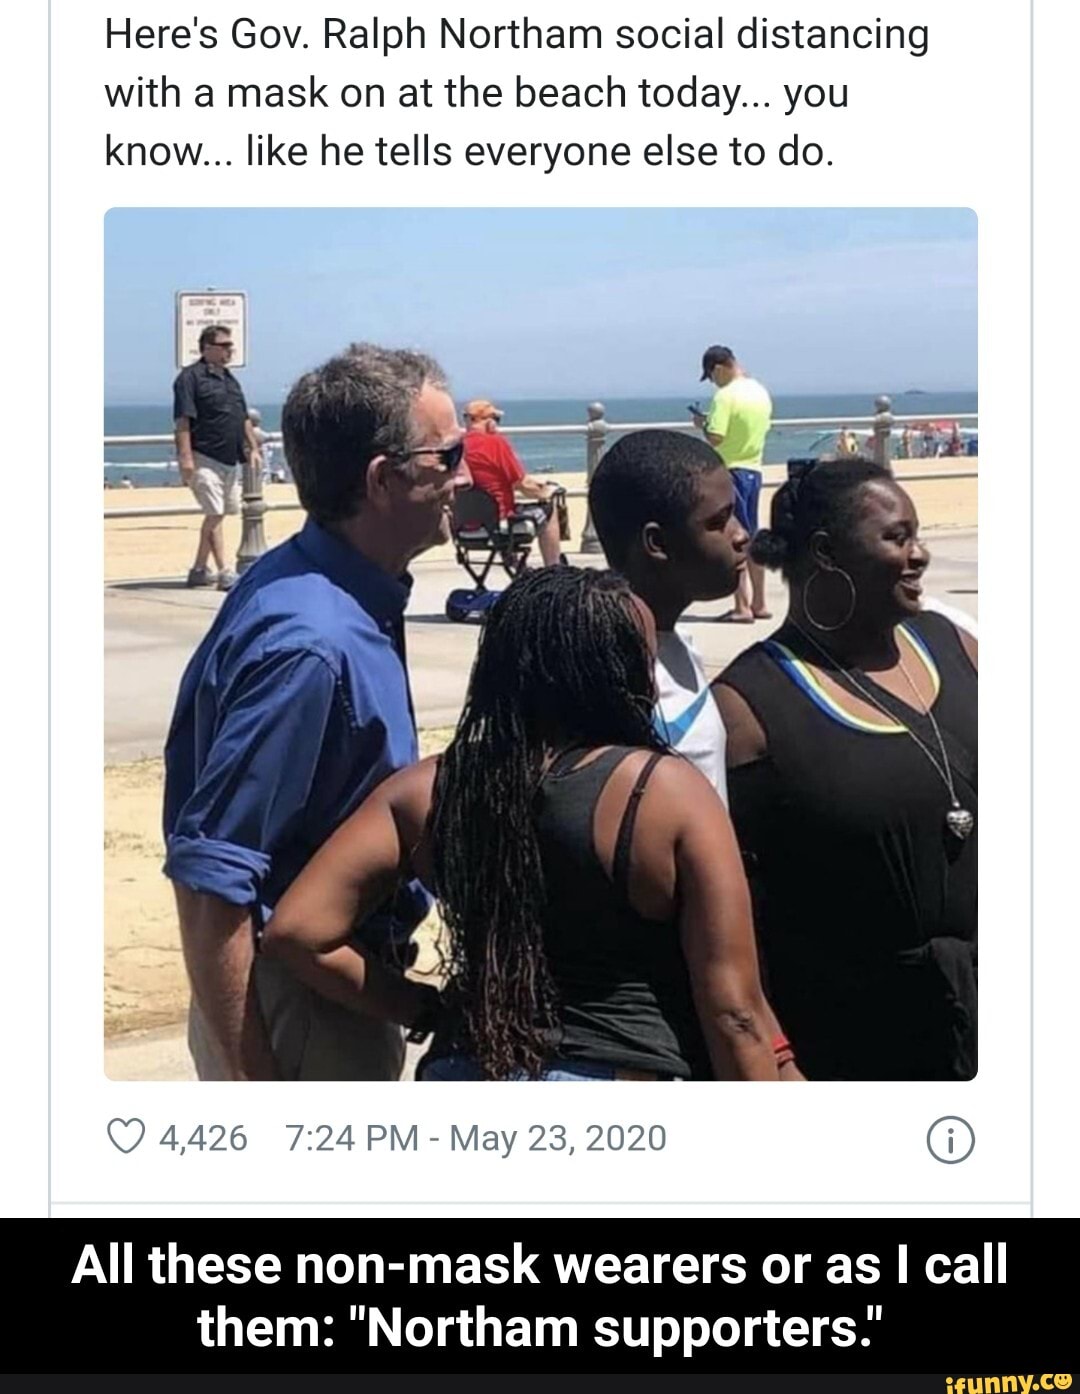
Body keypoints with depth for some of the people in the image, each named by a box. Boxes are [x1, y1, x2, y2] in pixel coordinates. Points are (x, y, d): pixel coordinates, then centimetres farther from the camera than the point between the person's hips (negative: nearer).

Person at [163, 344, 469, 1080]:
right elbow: (208, 881, -28)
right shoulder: (312, 643, -27)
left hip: (336, 983, 9)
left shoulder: (323, 588, 2)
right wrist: (249, 1082, -26)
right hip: (300, 1007, -9)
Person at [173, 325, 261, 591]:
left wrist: (253, 447, 17)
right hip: (205, 459, -8)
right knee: (214, 515, -11)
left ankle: (199, 569, 19)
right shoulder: (191, 377, -8)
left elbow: (243, 418, 24)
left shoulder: (229, 379, 18)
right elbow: (182, 420, -14)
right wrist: (185, 458, -21)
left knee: (216, 515, 10)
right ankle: (224, 573, -15)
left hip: (230, 460, 8)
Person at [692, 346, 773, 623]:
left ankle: (742, 607, -3)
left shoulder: (726, 396, -17)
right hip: (754, 470, 8)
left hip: (731, 472, -8)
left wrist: (703, 424, -2)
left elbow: (715, 438, -23)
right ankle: (759, 603, 20)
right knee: (752, 539, 15)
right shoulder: (761, 392, 8)